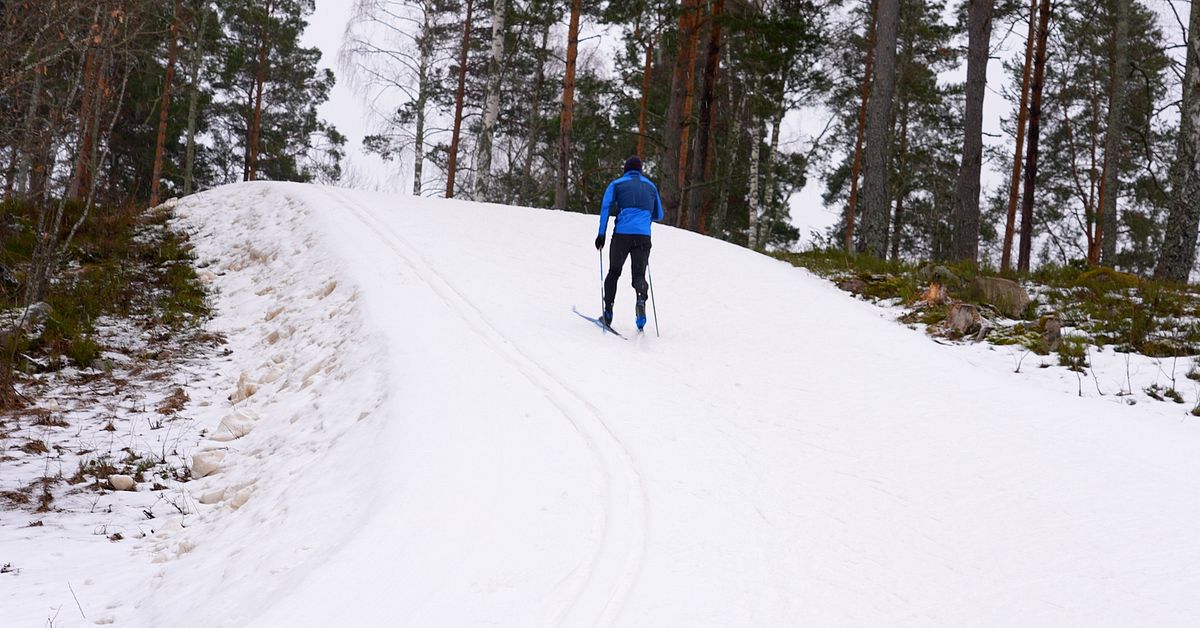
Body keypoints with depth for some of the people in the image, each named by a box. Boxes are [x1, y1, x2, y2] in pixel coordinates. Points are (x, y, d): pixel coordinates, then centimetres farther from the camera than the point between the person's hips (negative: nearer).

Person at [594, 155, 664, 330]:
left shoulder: (617, 184, 10)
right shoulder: (650, 186, 19)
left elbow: (606, 206, -4)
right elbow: (658, 216, 24)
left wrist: (601, 233, -5)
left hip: (622, 234, -1)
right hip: (643, 236, 1)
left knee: (614, 272, 14)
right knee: (639, 274, 3)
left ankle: (608, 311, 6)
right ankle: (641, 299, -30)